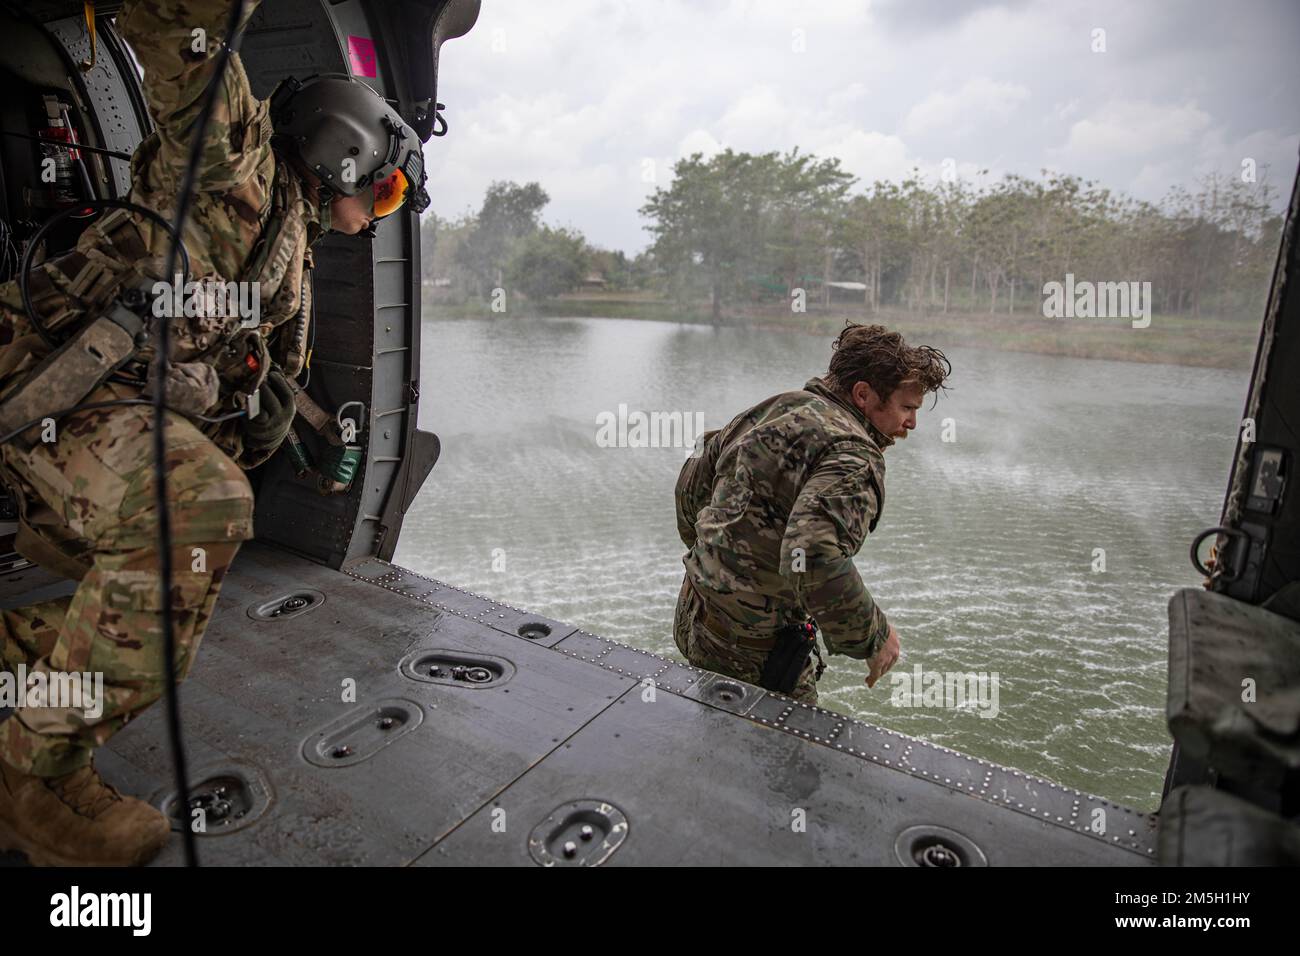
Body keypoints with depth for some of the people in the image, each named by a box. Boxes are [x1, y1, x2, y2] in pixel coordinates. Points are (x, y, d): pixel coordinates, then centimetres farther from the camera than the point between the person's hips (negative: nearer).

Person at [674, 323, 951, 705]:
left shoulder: (774, 408, 7)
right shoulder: (853, 457, -20)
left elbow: (694, 478, 15)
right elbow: (815, 554, -36)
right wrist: (874, 636, -20)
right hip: (755, 652, -9)